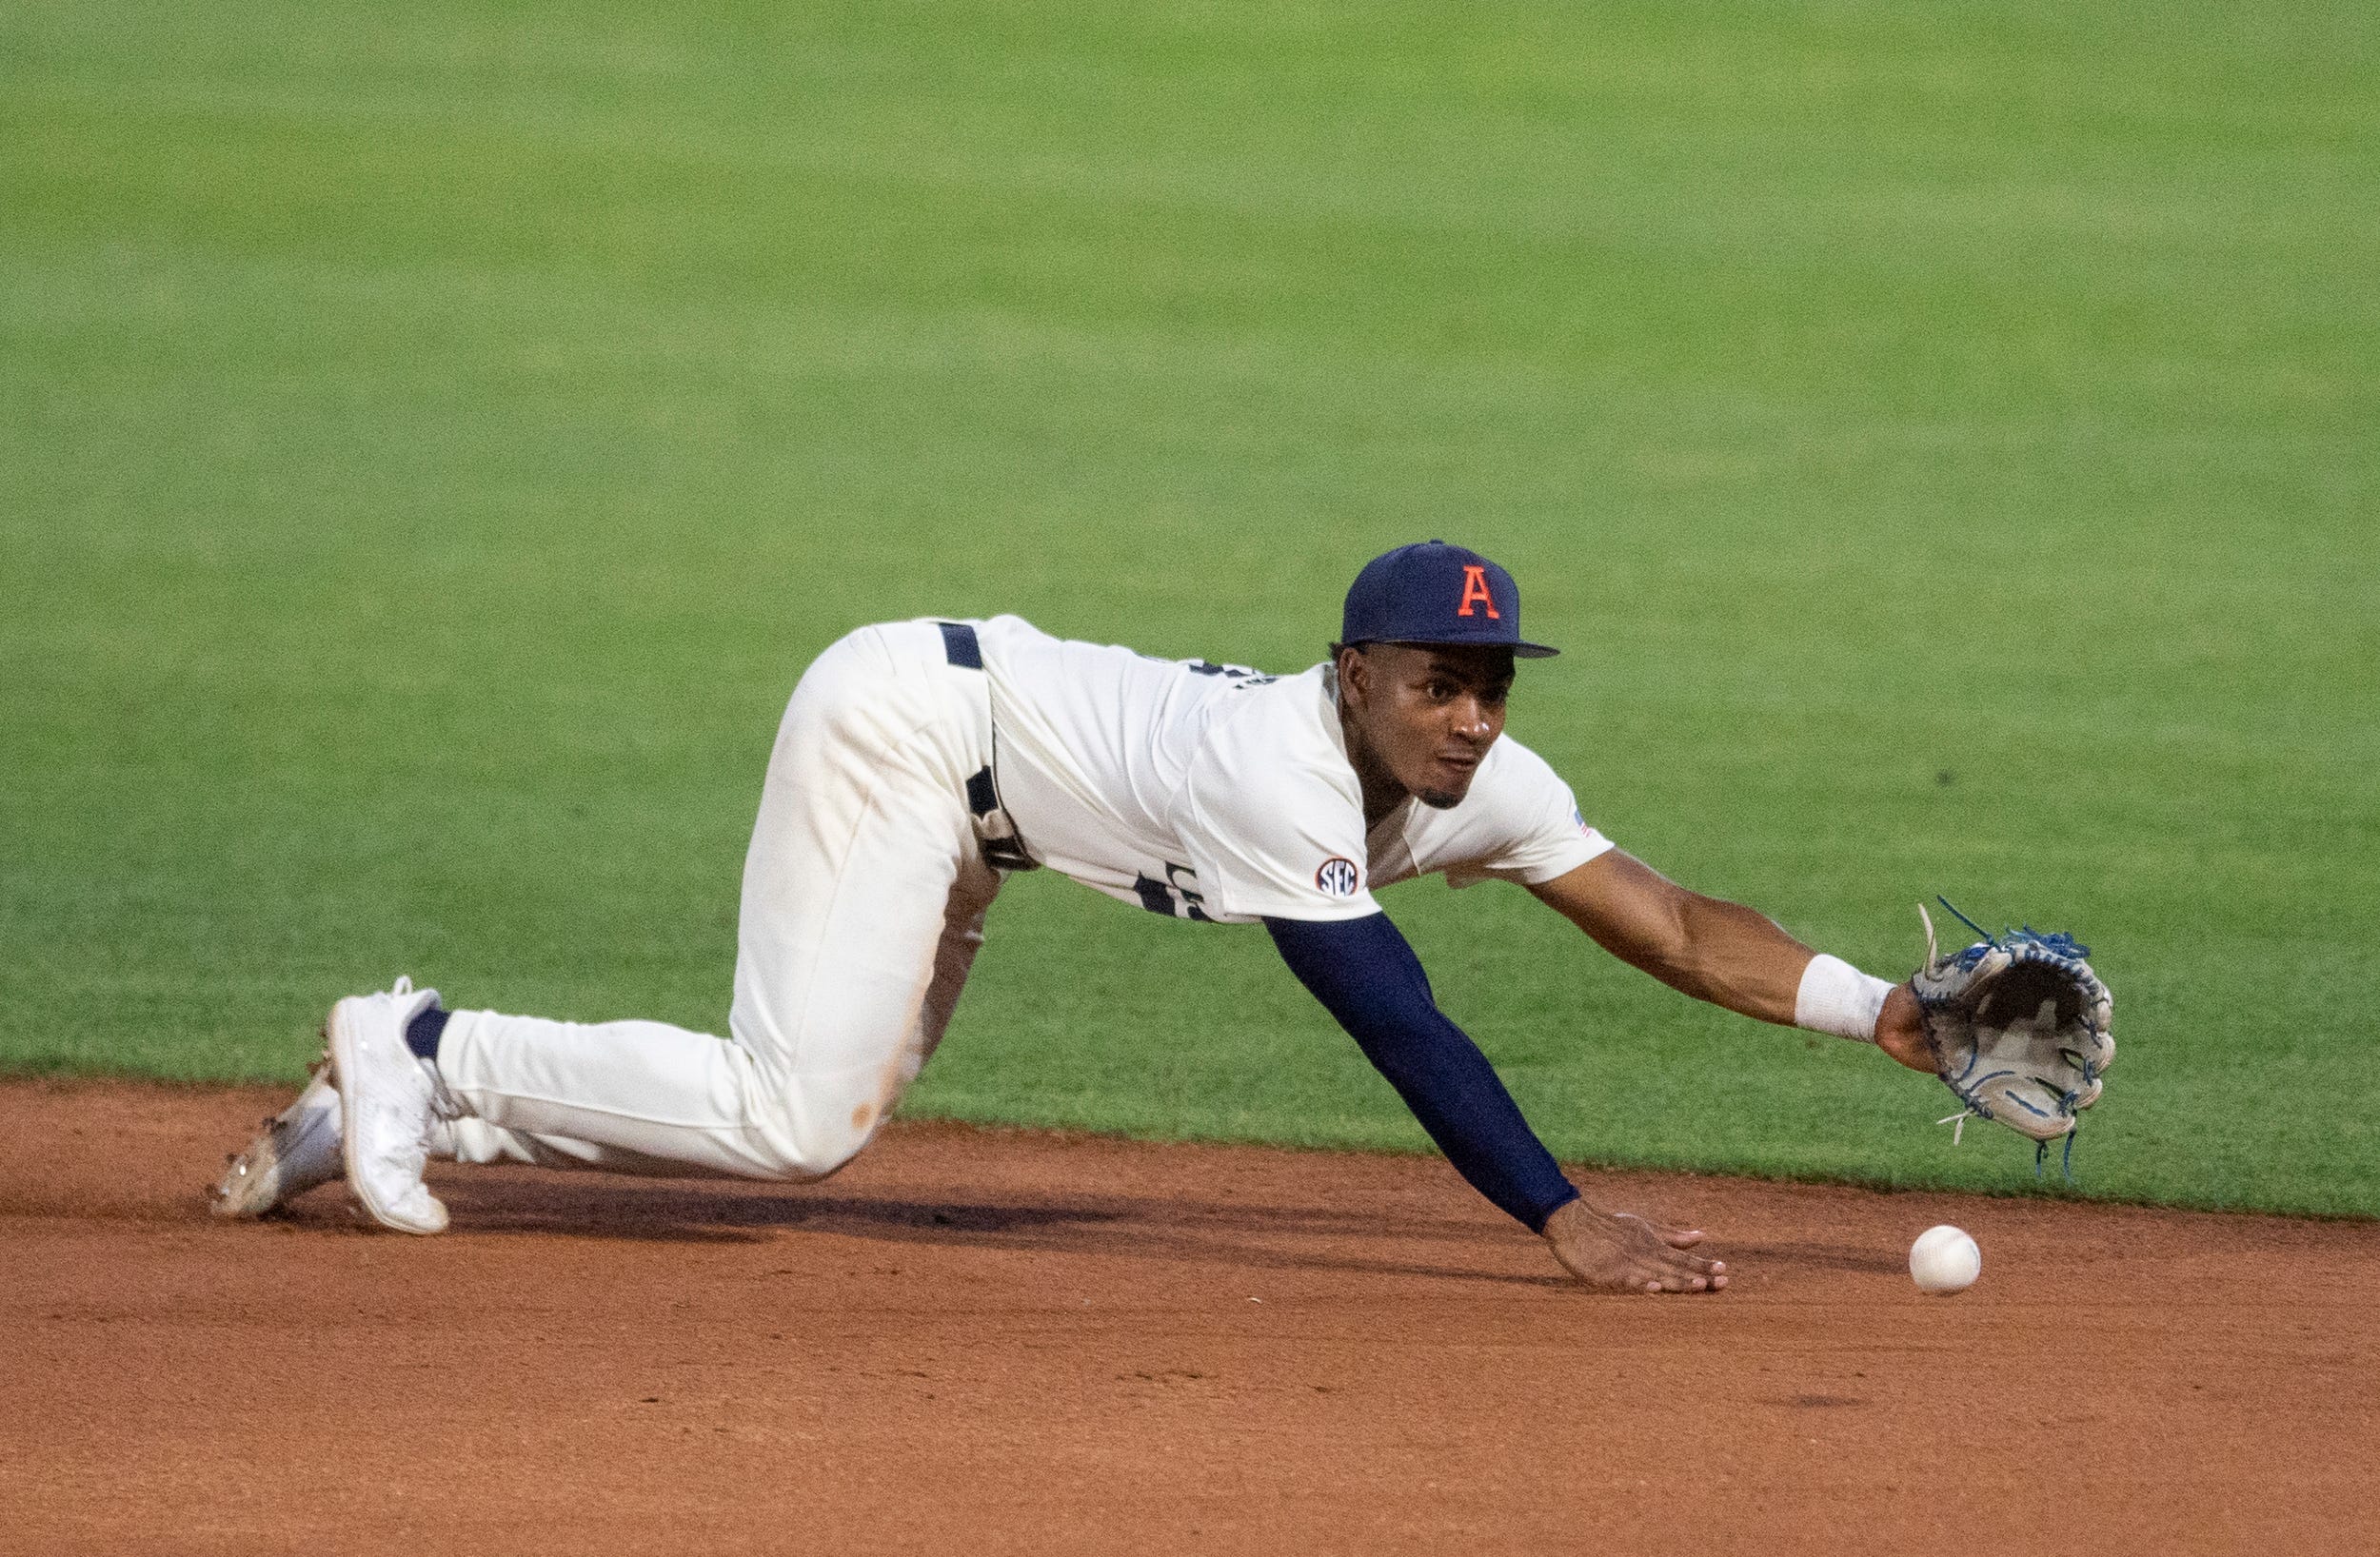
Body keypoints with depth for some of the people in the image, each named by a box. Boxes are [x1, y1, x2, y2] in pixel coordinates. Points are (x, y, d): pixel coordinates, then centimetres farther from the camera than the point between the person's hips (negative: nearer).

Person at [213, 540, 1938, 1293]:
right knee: (795, 1122, -17)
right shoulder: (1280, 773, -34)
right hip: (905, 715, -9)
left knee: (810, 1114, 13)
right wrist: (1569, 1222, -42)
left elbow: (1675, 927, -12)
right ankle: (422, 1048, -1)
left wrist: (1881, 1008, -24)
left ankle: (404, 1095, 18)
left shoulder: (1479, 785, -11)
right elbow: (1403, 1029, -39)